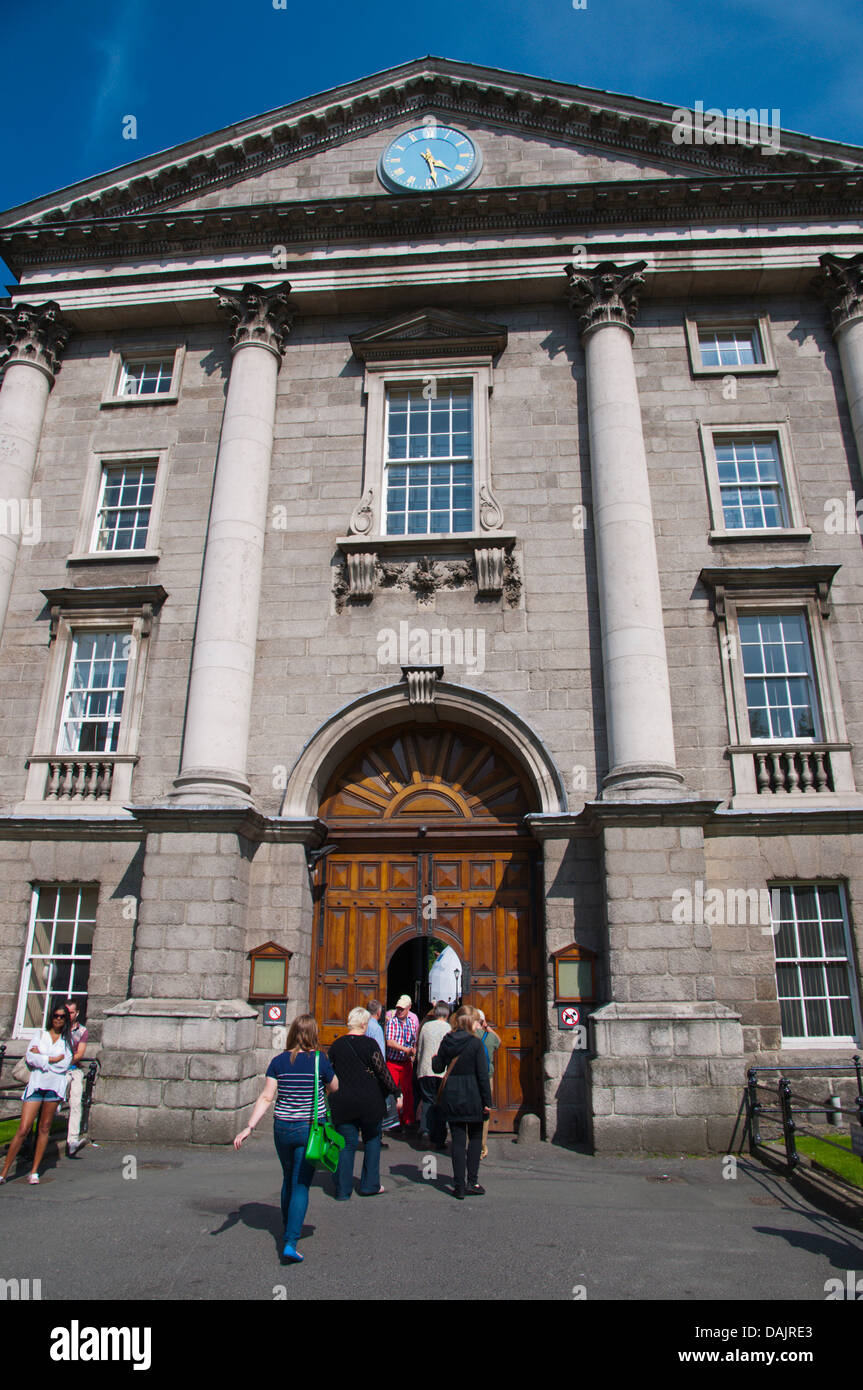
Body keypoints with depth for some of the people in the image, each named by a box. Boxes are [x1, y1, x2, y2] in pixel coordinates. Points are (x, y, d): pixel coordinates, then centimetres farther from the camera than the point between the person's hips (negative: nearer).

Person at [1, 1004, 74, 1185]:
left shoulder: (67, 1040, 9)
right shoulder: (40, 1036, 12)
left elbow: (64, 1064, -4)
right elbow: (30, 1057, -3)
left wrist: (41, 1056, -3)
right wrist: (53, 1059, -8)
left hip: (55, 1086, 0)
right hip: (36, 1084, 0)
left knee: (44, 1128, 4)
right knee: (23, 1130, -6)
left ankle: (34, 1171, 14)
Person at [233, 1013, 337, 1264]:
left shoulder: (279, 1061, -4)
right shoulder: (319, 1060, -11)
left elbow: (266, 1097, -9)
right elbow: (334, 1088, 5)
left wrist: (249, 1127, -8)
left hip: (282, 1128, 3)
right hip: (310, 1130, -3)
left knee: (289, 1180, 23)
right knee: (301, 1185, 2)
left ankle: (288, 1229, 39)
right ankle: (290, 1243, -6)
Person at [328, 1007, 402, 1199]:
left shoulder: (337, 1045, 1)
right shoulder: (369, 1044, -10)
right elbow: (382, 1071, -10)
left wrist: (335, 1097, 21)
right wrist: (396, 1093, -2)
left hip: (343, 1102, 3)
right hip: (369, 1101, -3)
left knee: (347, 1144, 10)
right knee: (372, 1140, 15)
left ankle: (343, 1190, 9)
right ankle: (369, 1185, 18)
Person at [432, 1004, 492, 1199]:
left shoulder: (446, 1041, -2)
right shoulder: (475, 1043, -13)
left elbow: (438, 1068, 6)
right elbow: (482, 1074, -13)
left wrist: (434, 1058, 28)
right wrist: (487, 1101, -7)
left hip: (451, 1097, 3)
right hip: (472, 1098, -3)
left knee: (458, 1140, 9)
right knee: (475, 1138, 14)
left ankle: (459, 1186, 11)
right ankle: (472, 1183, 12)